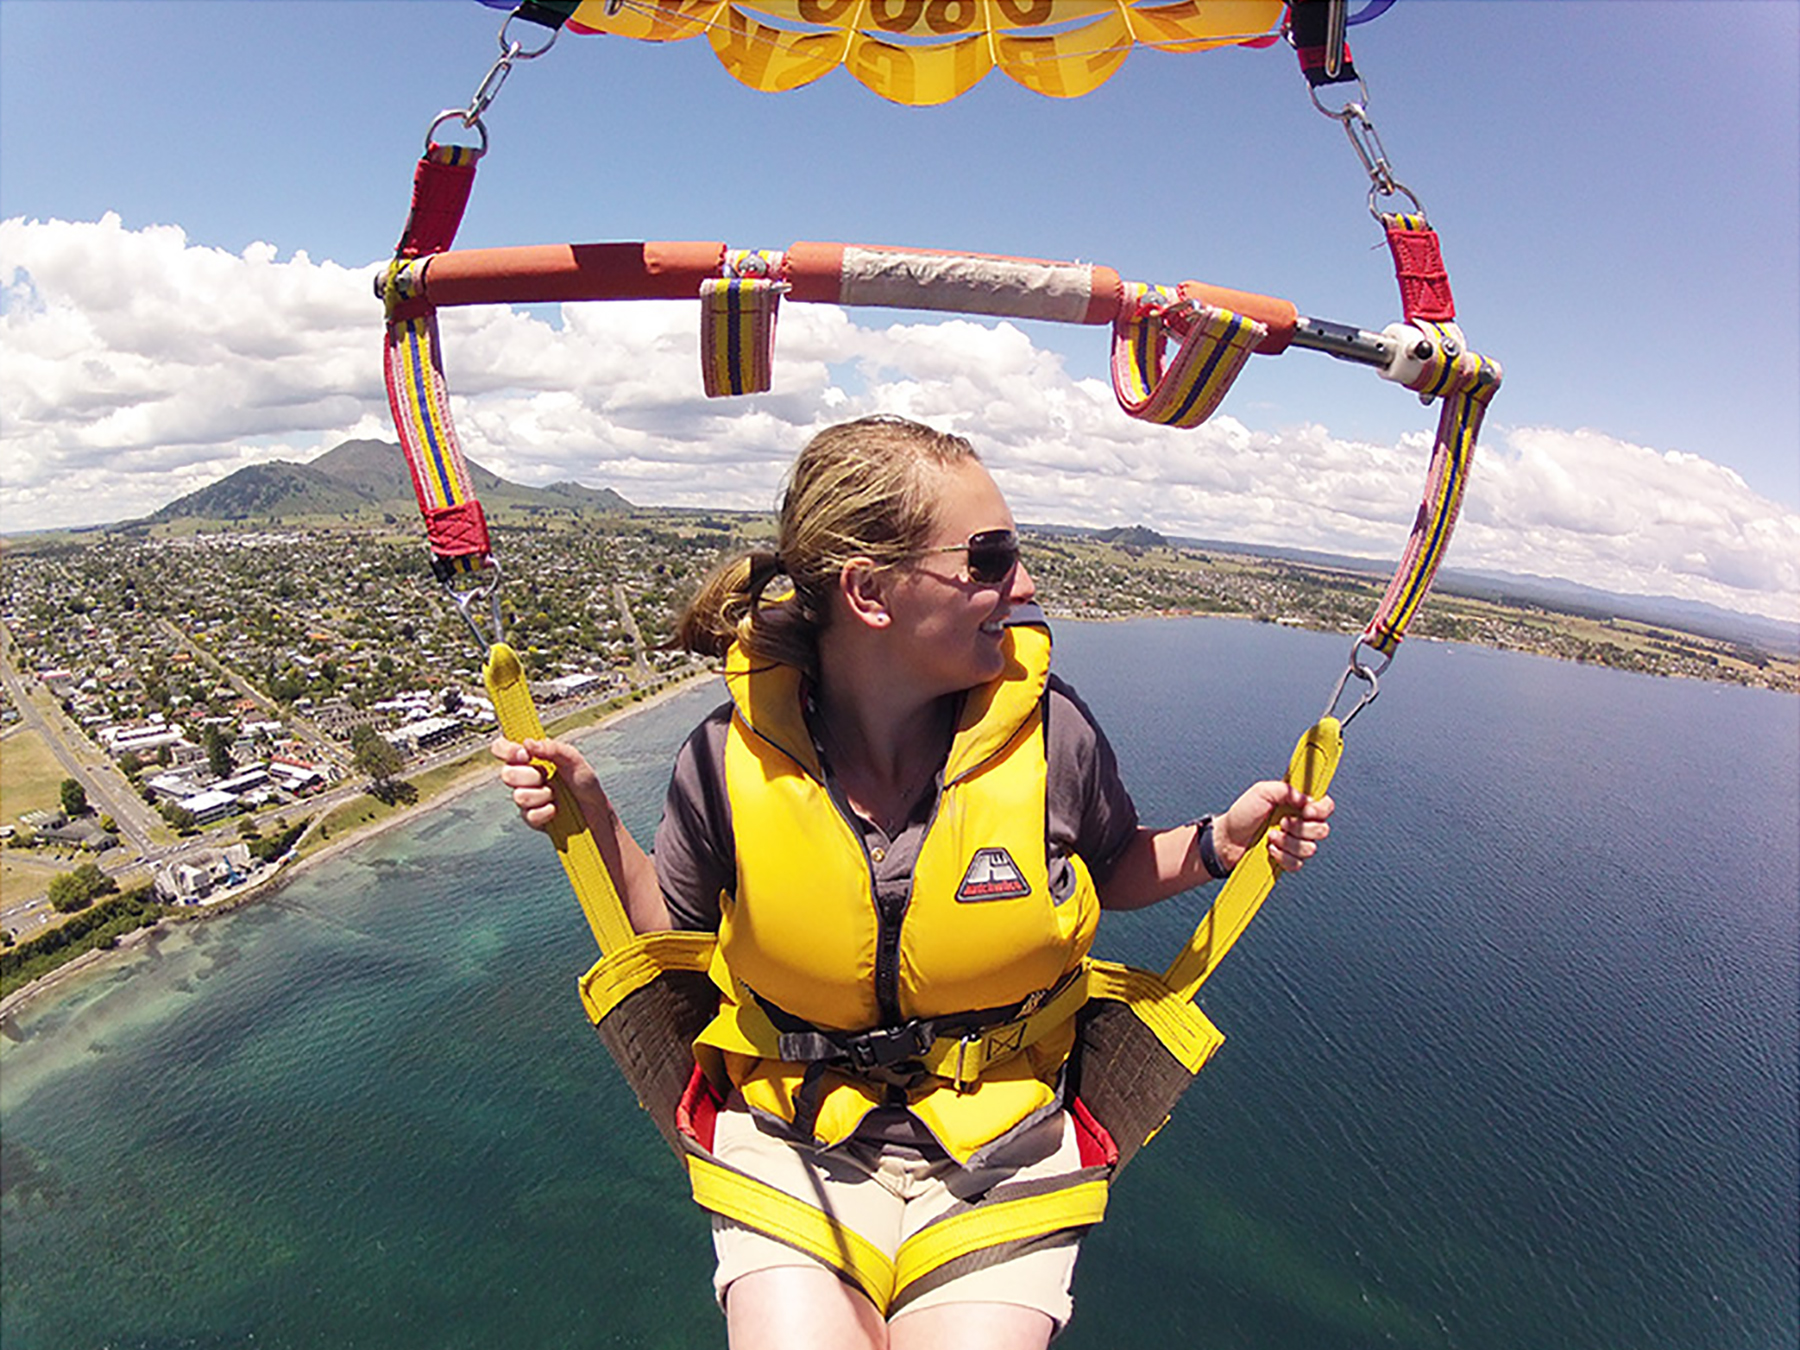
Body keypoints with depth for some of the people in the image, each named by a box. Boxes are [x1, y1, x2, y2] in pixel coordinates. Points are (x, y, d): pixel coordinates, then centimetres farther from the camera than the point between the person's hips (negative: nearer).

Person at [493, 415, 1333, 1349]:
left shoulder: (1050, 731, -15)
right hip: (793, 1148, 0)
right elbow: (668, 928, 1)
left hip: (997, 1150, 1)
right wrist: (589, 820, -13)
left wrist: (1218, 843, -12)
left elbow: (1110, 873, 5)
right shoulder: (732, 758, -15)